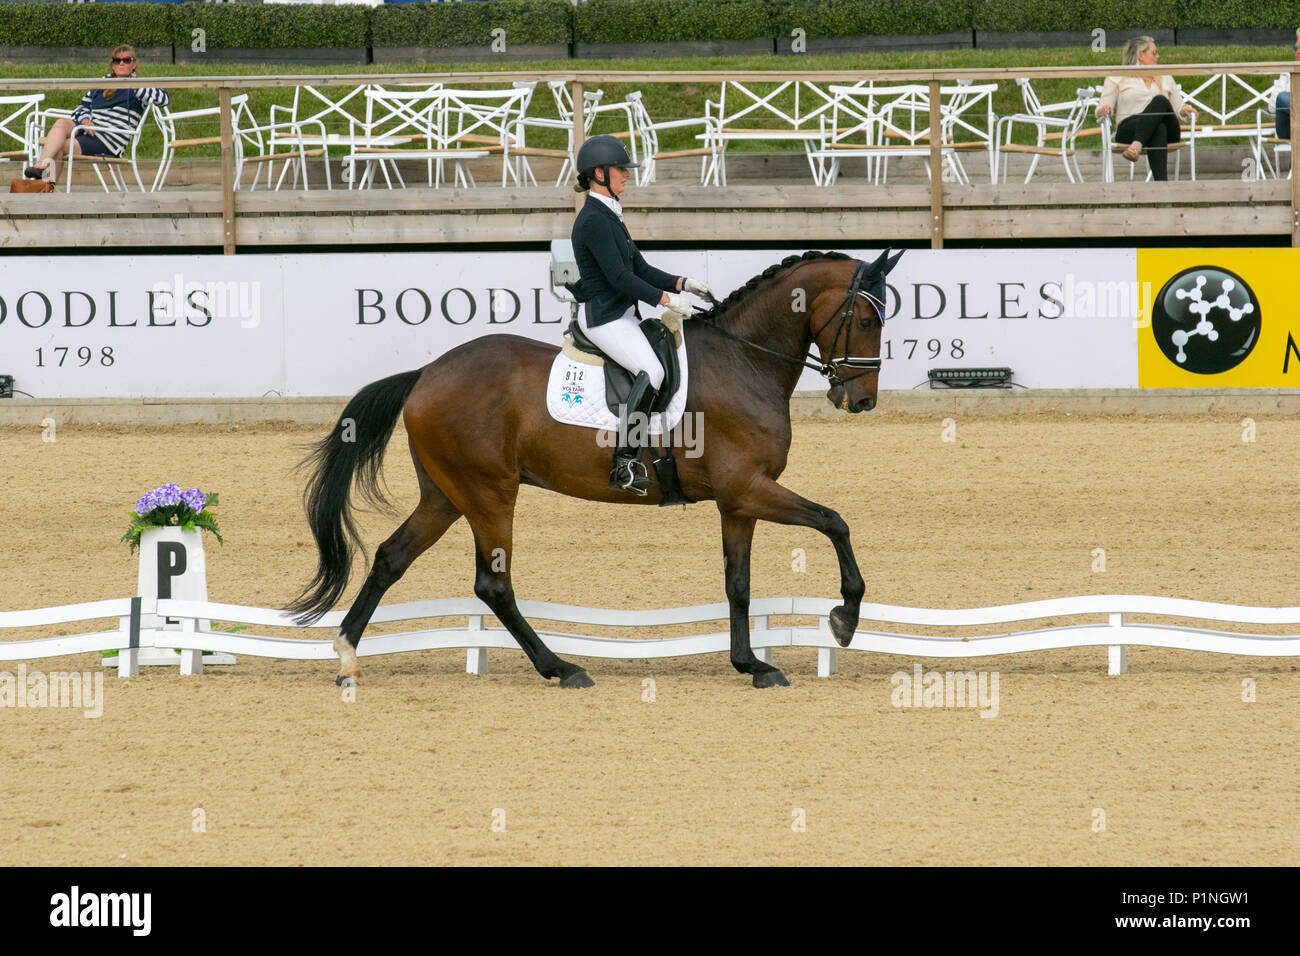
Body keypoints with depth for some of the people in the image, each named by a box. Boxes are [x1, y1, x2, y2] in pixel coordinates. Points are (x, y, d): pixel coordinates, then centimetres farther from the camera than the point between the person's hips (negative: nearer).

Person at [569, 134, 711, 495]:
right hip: (603, 316, -11)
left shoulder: (609, 217, 17)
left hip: (623, 315, 11)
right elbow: (619, 277, -21)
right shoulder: (594, 221, -16)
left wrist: (683, 284, 5)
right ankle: (624, 464, -28)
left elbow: (640, 269, 18)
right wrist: (668, 299, -20)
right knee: (651, 373, -27)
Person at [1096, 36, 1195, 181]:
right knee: (1159, 128, -40)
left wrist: (1184, 111, 2)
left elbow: (1178, 108, 27)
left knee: (1160, 101, -35)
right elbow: (1100, 111, 11)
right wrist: (1104, 111, -14)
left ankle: (1136, 146, -57)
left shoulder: (1165, 78, 29)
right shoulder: (1116, 78, 18)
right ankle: (1160, 182, -60)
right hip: (1128, 130, -2)